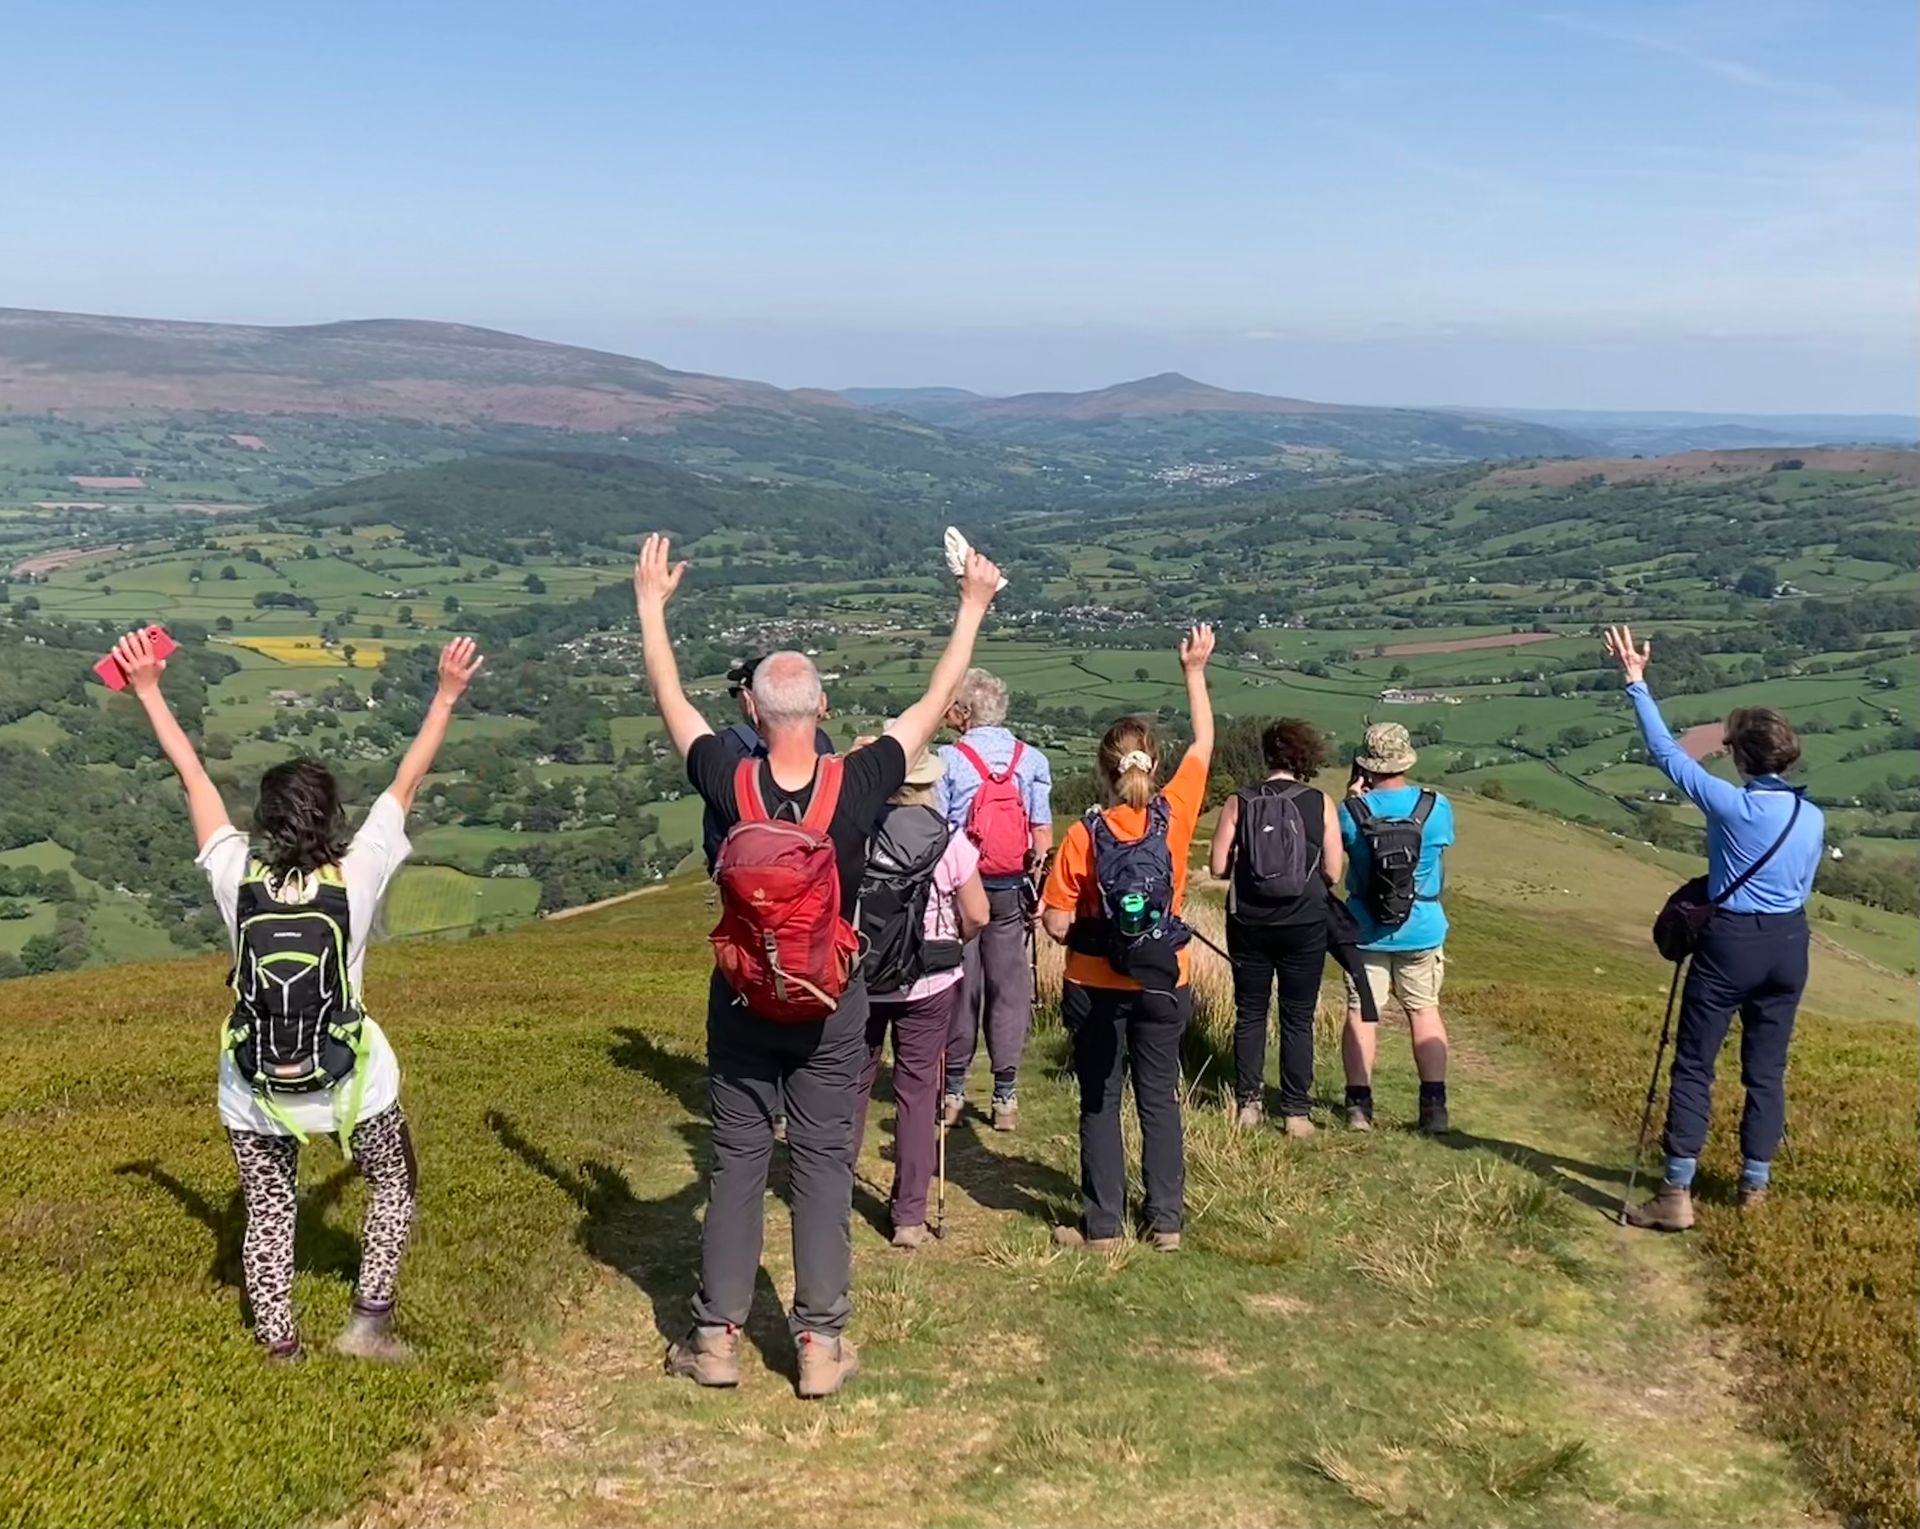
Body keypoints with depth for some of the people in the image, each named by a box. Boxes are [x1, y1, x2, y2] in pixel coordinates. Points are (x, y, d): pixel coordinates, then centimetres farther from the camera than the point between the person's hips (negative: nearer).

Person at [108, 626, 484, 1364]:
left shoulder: (237, 877, -12)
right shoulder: (357, 875, -15)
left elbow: (194, 777, -5)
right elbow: (406, 782, -8)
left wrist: (148, 692, 4)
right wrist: (446, 697, -1)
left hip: (255, 1089, 2)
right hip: (353, 1080, -1)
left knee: (268, 1211, 18)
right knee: (395, 1187, 21)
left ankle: (278, 1345, 23)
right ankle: (369, 1317, 15)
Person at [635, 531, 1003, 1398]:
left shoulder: (728, 786, -14)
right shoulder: (858, 786, -16)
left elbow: (671, 701, 1)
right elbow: (934, 703, -3)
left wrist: (650, 603, 15)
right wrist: (972, 609, 9)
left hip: (742, 1001, 1)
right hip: (831, 1005, -1)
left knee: (736, 1161, 11)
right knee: (824, 1164, 7)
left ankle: (716, 1338, 17)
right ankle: (820, 1344, 12)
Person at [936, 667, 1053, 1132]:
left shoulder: (948, 760, -9)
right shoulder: (1032, 760, 0)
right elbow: (1044, 838, -1)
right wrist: (1030, 873, 12)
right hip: (1011, 892, 2)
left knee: (958, 988, 7)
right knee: (1009, 989, 8)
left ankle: (954, 1091, 13)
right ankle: (1005, 1096, 10)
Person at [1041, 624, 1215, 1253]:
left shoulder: (1083, 835, -15)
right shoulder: (1174, 814, -10)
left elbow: (1057, 926, -13)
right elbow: (1204, 743, 6)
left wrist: (1046, 914, 10)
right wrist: (1195, 671, 15)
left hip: (1095, 986, -2)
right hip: (1164, 982, 2)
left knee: (1100, 1103, 9)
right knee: (1160, 1099, 14)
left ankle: (1103, 1225, 14)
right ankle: (1166, 1220, 19)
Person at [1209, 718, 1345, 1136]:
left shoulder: (1239, 802, -5)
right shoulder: (1320, 804, -6)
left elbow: (1218, 868, -6)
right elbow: (1333, 873, -6)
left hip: (1250, 924, 1)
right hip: (1304, 926, -1)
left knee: (1250, 1013, 13)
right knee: (1298, 1018, 8)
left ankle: (1248, 1102, 15)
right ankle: (1296, 1111, 9)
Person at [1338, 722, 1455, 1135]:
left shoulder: (1352, 810, -13)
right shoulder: (1437, 807, -11)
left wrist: (1353, 795, 8)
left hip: (1366, 932, -1)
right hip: (1421, 931, 1)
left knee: (1361, 1013, 7)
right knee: (1425, 1011, 12)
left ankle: (1359, 1106, 6)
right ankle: (1434, 1108, 10)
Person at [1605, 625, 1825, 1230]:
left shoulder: (1730, 804, -16)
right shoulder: (1813, 818, 1)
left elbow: (1668, 753, -9)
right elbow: (1804, 886, 11)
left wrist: (1637, 684, -3)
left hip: (1730, 942, -5)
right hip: (1789, 944, 5)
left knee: (1693, 1066, -1)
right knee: (1766, 1069, 15)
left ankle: (1677, 1194, -4)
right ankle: (1755, 1184, 24)